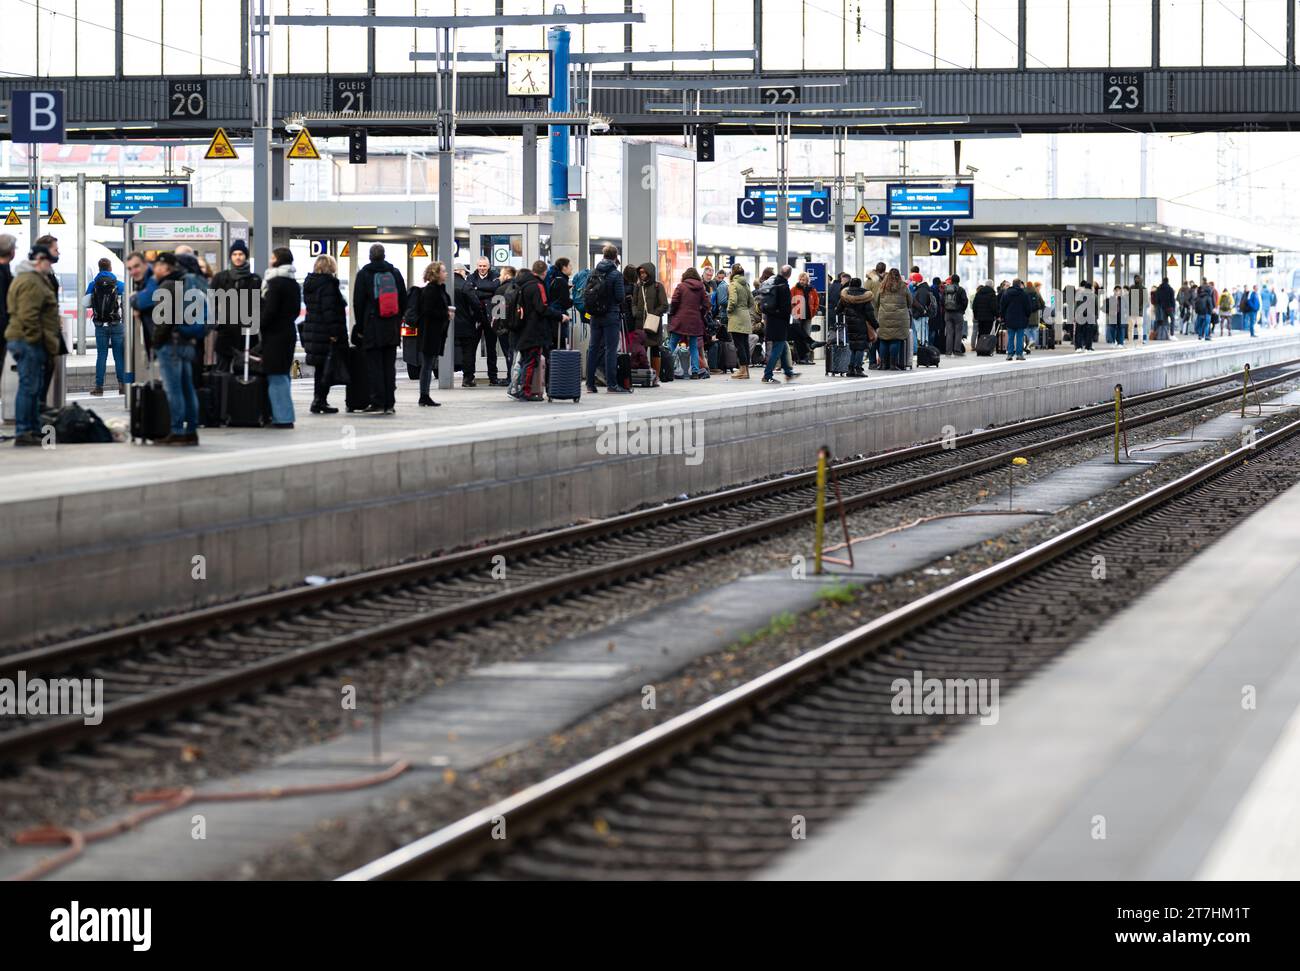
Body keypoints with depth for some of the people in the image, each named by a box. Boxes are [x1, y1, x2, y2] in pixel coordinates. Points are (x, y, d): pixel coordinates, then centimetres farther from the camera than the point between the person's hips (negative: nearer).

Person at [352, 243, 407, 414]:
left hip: (372, 327, -4)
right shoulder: (395, 273, 8)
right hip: (392, 328, 4)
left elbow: (358, 302, -2)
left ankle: (378, 403, -8)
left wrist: (360, 327, 4)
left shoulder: (364, 274, -3)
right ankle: (390, 404, 5)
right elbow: (403, 301, 11)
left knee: (374, 366, -2)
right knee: (389, 365, 7)